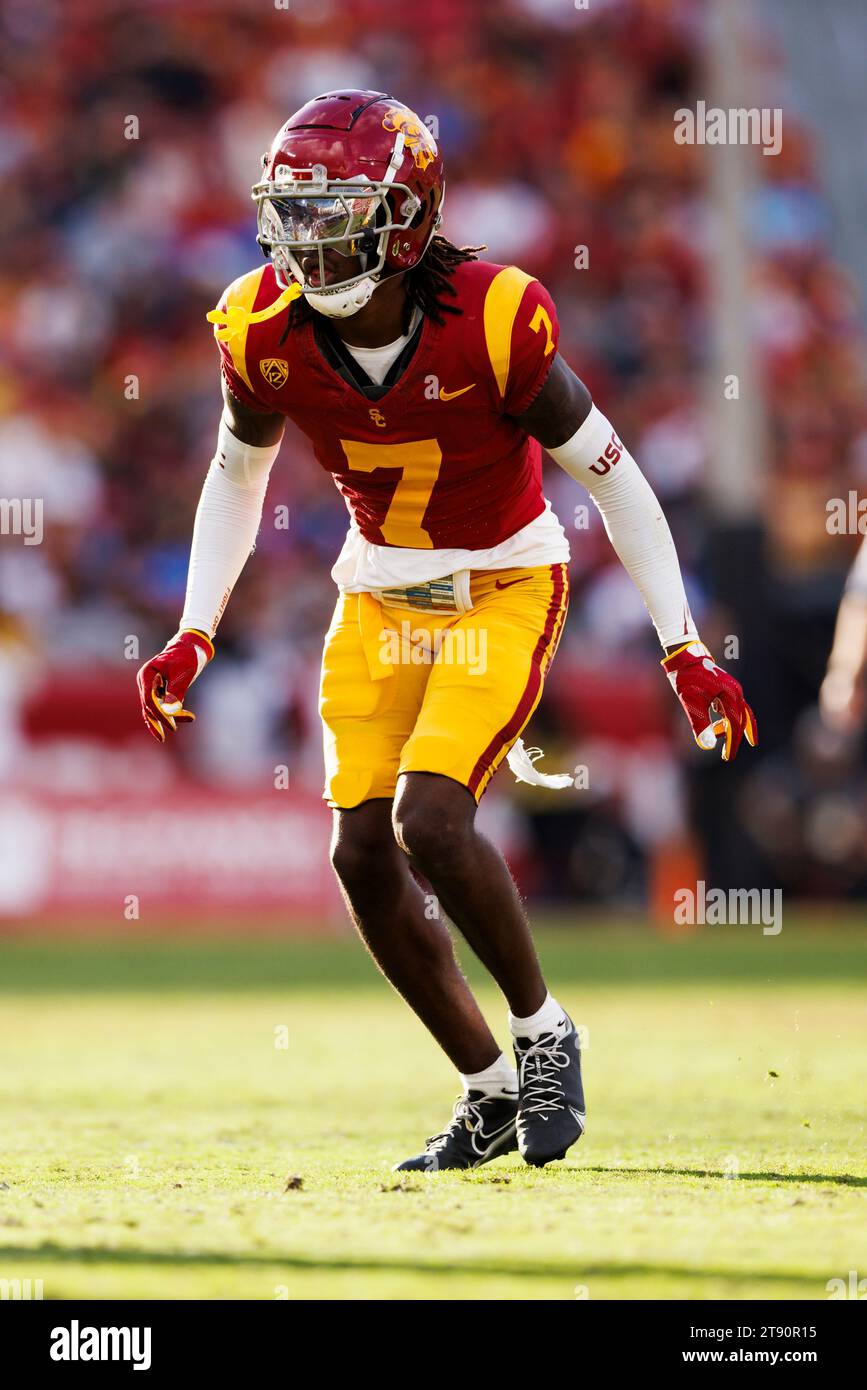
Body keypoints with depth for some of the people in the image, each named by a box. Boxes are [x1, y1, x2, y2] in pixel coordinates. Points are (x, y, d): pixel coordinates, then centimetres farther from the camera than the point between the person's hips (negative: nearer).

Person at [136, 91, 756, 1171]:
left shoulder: (490, 321, -26)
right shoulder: (267, 333, -13)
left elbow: (611, 475, -15)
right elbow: (237, 475, 9)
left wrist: (684, 649, -14)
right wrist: (193, 635, 3)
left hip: (505, 587, -5)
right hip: (382, 593, 5)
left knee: (430, 817, -23)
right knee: (363, 857, -2)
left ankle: (542, 1030, 1)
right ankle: (490, 1090, 16)